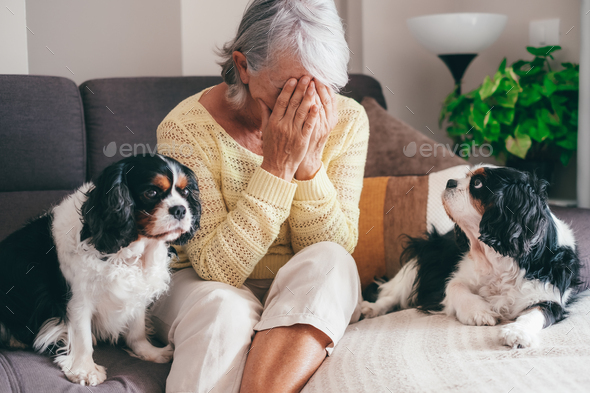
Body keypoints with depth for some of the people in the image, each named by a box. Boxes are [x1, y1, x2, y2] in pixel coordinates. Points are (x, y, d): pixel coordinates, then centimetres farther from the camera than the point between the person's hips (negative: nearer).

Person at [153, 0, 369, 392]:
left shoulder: (346, 121, -10)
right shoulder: (186, 128, -19)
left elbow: (338, 249, -11)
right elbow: (217, 268, -23)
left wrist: (309, 164, -27)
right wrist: (277, 167, -30)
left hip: (307, 300, 3)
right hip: (208, 288, -3)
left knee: (329, 264, -30)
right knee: (224, 309, -36)